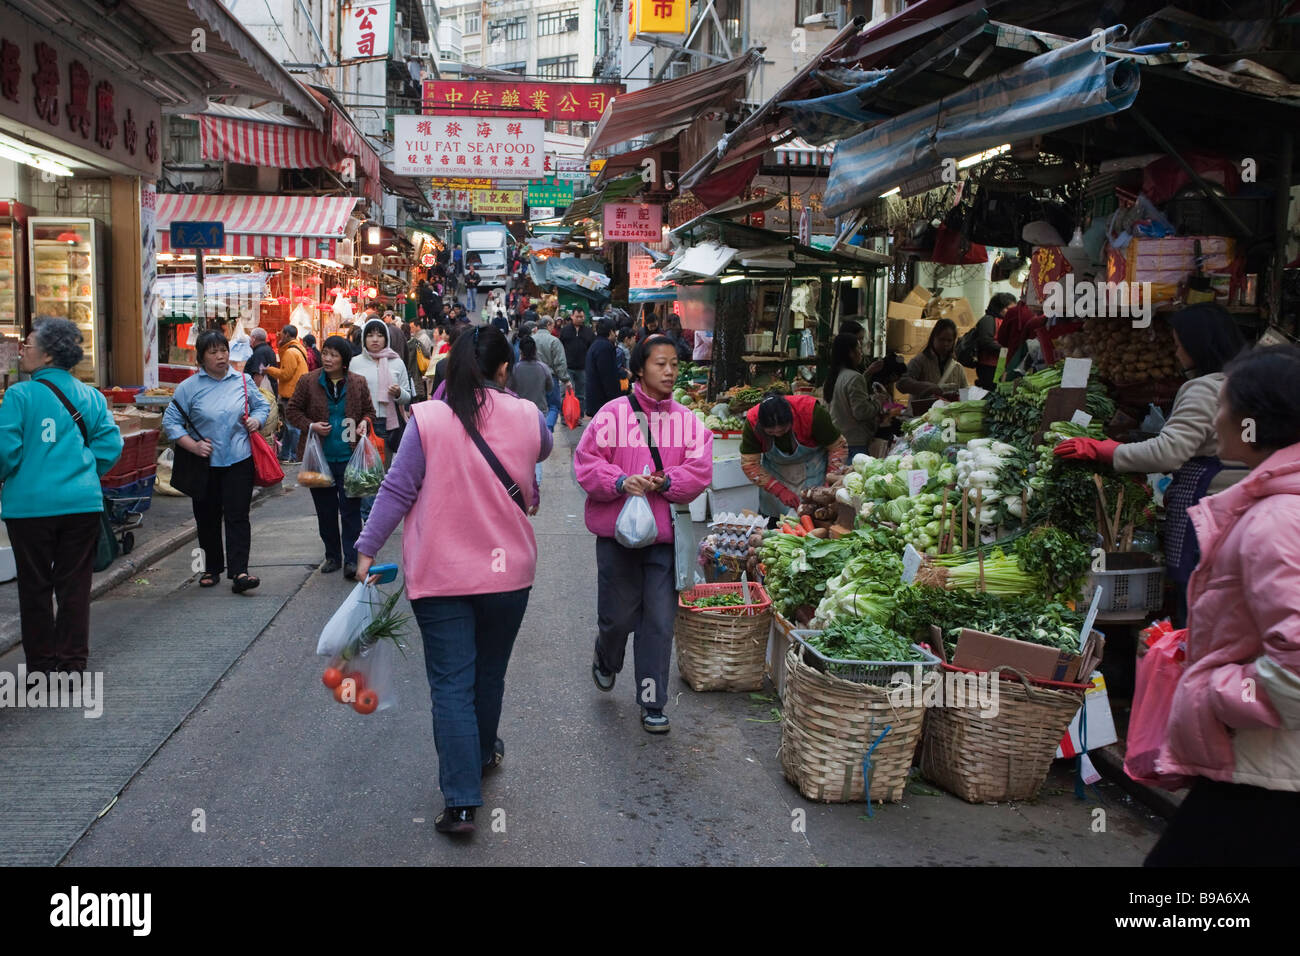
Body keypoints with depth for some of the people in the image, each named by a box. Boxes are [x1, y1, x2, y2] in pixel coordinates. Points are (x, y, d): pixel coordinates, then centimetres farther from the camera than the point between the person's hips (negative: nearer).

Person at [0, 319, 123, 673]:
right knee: (74, 584, 10)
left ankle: (42, 663, 17)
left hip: (30, 505, -3)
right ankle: (73, 662, 15)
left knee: (34, 586, 10)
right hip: (82, 503, 3)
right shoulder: (91, 396, 3)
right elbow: (110, 445, 0)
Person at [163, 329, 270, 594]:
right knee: (207, 519, 10)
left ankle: (239, 572, -8)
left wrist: (257, 419, -4)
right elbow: (170, 421, 1)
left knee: (237, 516, -6)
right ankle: (212, 568, 26)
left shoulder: (243, 381, 4)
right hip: (205, 463, 0)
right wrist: (192, 445, -12)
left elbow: (262, 405, 19)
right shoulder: (189, 387, -1)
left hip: (238, 462, 0)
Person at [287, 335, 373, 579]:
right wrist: (311, 425, -10)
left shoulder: (358, 383, 2)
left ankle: (351, 559, 3)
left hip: (349, 457, -1)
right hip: (320, 457, 1)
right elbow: (293, 410, 7)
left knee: (350, 509, -2)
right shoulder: (308, 382, 0)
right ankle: (332, 556, 24)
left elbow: (368, 410, 15)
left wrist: (364, 423, -6)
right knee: (325, 509, 11)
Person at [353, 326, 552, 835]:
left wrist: (368, 548, 3)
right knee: (490, 673, 22)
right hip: (508, 570, 2)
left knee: (451, 685, 3)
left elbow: (397, 490, -8)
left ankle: (461, 802, 0)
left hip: (441, 576, -2)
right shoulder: (526, 416, -5)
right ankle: (483, 753, 45)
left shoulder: (428, 419, -12)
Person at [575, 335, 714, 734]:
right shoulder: (613, 413, -3)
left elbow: (699, 472, -2)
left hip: (666, 536, 2)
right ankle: (605, 660, 44)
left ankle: (652, 703, 16)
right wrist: (620, 482, -21)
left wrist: (664, 482, -18)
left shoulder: (688, 421, 5)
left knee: (660, 622, 3)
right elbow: (586, 461, -6)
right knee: (618, 615, 9)